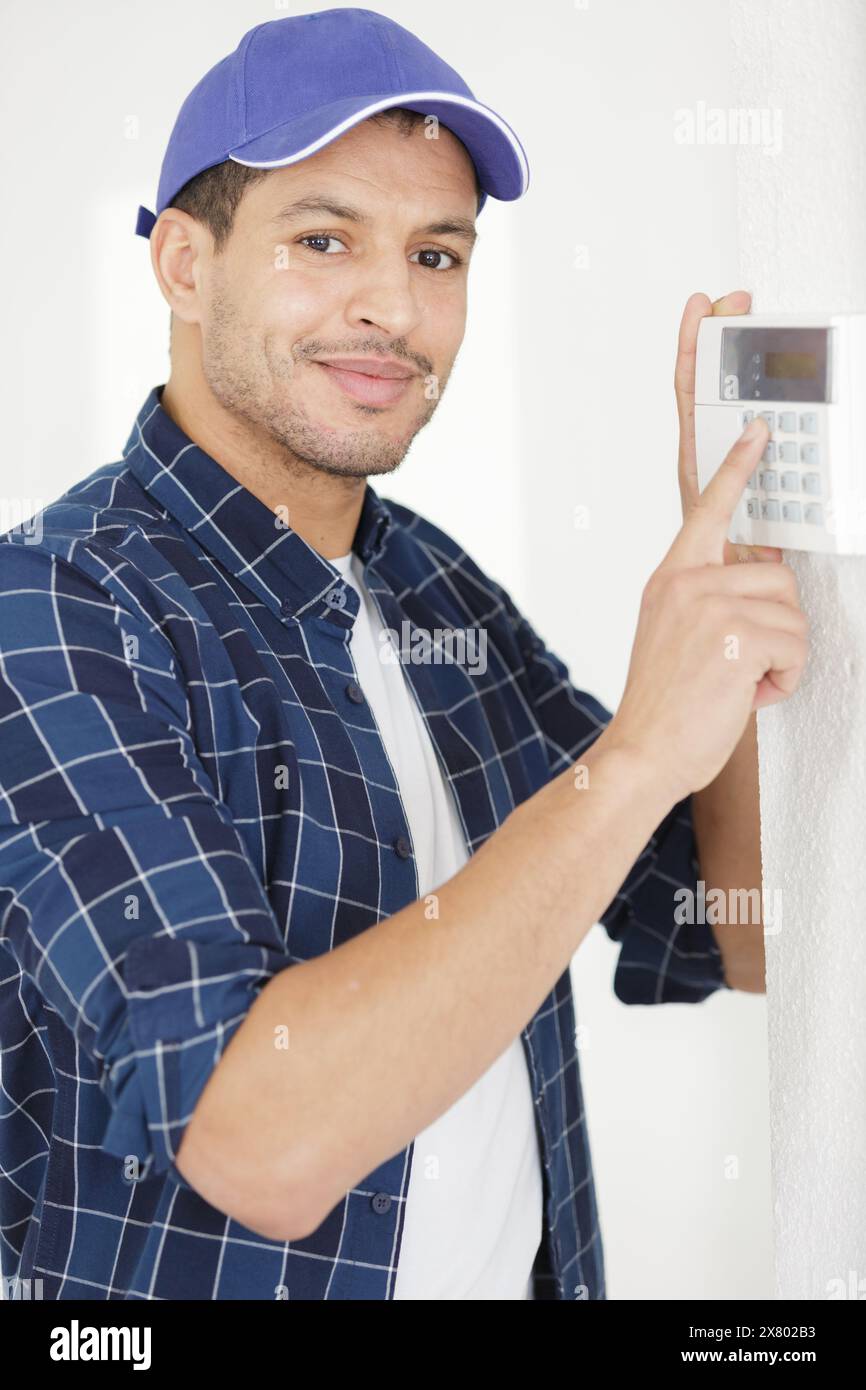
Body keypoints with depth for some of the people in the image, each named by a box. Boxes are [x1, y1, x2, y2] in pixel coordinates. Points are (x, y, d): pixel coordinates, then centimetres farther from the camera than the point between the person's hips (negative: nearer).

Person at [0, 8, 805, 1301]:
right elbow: (261, 1143, -31)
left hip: (524, 1270, 7)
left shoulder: (443, 590, -1)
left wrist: (733, 556, -12)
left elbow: (740, 950, -1)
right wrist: (638, 749, -32)